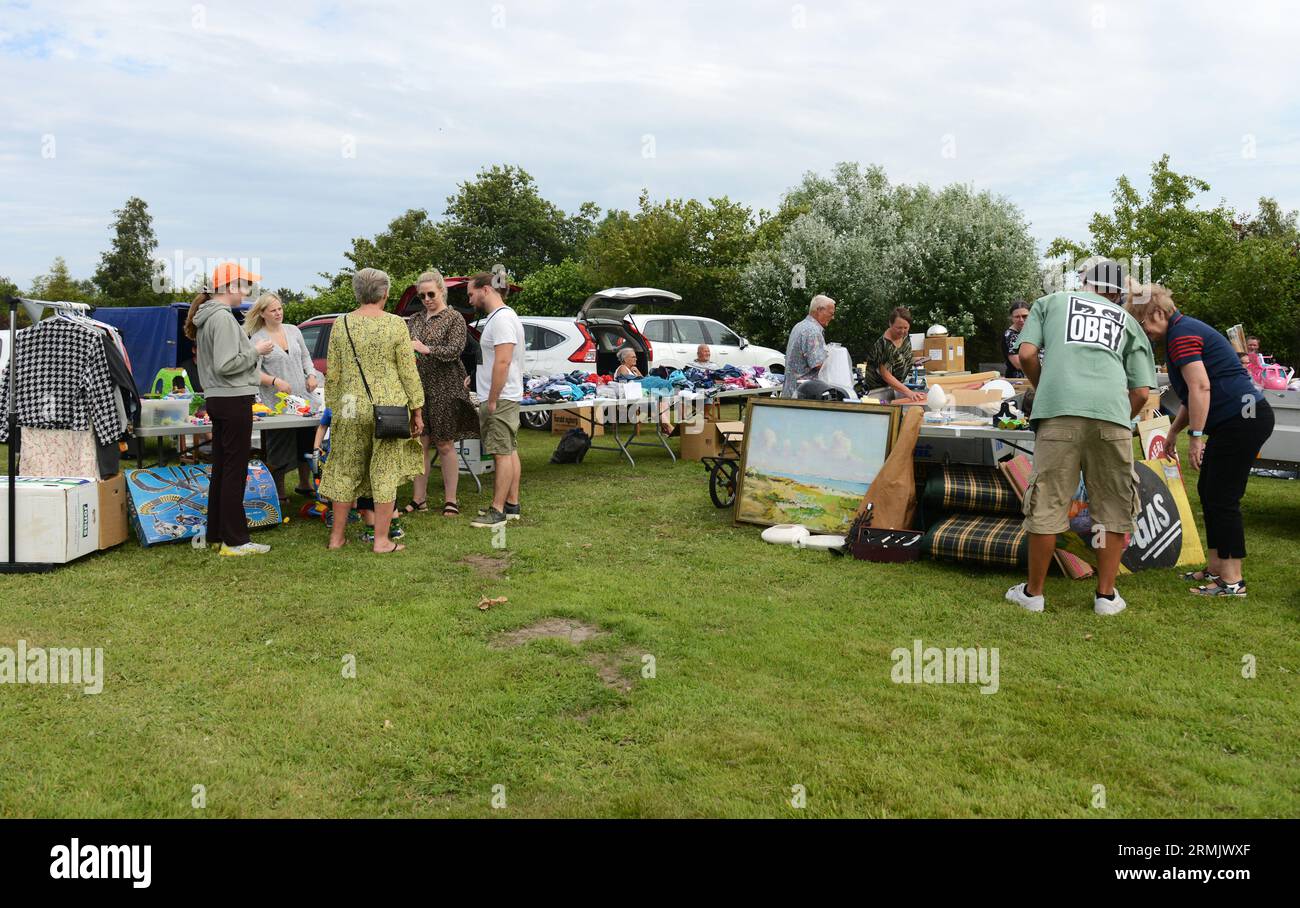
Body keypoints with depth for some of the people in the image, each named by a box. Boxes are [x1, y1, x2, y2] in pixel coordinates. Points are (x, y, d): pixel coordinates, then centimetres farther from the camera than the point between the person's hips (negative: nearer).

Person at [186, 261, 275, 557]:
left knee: (221, 468, 15)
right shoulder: (223, 317, -16)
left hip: (217, 399, 10)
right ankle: (235, 540, -1)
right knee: (235, 471, -6)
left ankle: (216, 533, 23)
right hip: (234, 400, -10)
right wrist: (256, 351, -11)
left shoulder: (207, 316, 15)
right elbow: (225, 365, -22)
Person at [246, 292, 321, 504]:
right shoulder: (258, 339, -5)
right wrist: (275, 381, -26)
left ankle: (304, 485, 30)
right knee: (279, 450, 0)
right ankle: (278, 491, 15)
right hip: (276, 403, -5)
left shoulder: (293, 330, 11)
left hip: (302, 398, 5)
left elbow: (305, 356, 20)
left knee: (307, 444, 13)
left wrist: (311, 375, 2)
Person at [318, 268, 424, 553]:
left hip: (350, 409, 3)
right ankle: (381, 540, 7)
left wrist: (334, 408, 15)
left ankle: (337, 536, 21)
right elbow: (408, 372, -5)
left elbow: (333, 374, 5)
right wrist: (417, 411, 1)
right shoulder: (396, 325, -6)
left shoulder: (341, 325, 1)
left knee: (346, 471, 13)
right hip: (389, 407, -3)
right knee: (385, 472, 4)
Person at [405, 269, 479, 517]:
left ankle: (450, 500, 8)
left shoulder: (455, 318, -1)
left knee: (445, 445, 1)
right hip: (417, 387, 4)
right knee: (419, 443, 5)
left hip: (444, 388, -4)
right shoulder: (415, 319, 14)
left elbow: (454, 349, -15)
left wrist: (426, 349, -27)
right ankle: (419, 499, 12)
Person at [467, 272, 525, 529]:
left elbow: (503, 362, -24)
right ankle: (512, 505, 20)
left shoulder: (502, 318, -16)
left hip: (499, 399, -11)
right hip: (504, 398, 11)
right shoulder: (497, 317, 18)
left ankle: (498, 511, -6)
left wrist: (492, 400, -22)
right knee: (509, 451, 13)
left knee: (502, 453, -8)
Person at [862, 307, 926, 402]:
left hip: (897, 385, 7)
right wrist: (908, 392, -31)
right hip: (879, 388, -7)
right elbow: (886, 376, -24)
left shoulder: (905, 335, -3)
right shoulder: (883, 344, -26)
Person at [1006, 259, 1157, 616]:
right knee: (1112, 506, 12)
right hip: (1112, 411, 2)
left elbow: (1026, 354, 9)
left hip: (1058, 410, -1)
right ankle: (1106, 595, 18)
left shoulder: (1051, 301, 24)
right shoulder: (1128, 321, 28)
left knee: (1047, 503, 3)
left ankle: (1033, 592, 13)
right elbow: (1142, 392, 17)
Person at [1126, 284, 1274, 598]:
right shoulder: (1185, 330, 20)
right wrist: (1173, 431, 26)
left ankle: (1233, 581, -2)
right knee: (1208, 491, 15)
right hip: (1239, 419, 11)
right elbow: (1193, 394, 26)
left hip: (1243, 418, -11)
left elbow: (1200, 387, -23)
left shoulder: (1181, 334, -13)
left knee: (1222, 498, -8)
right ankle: (1216, 568, 23)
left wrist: (1196, 435, -21)